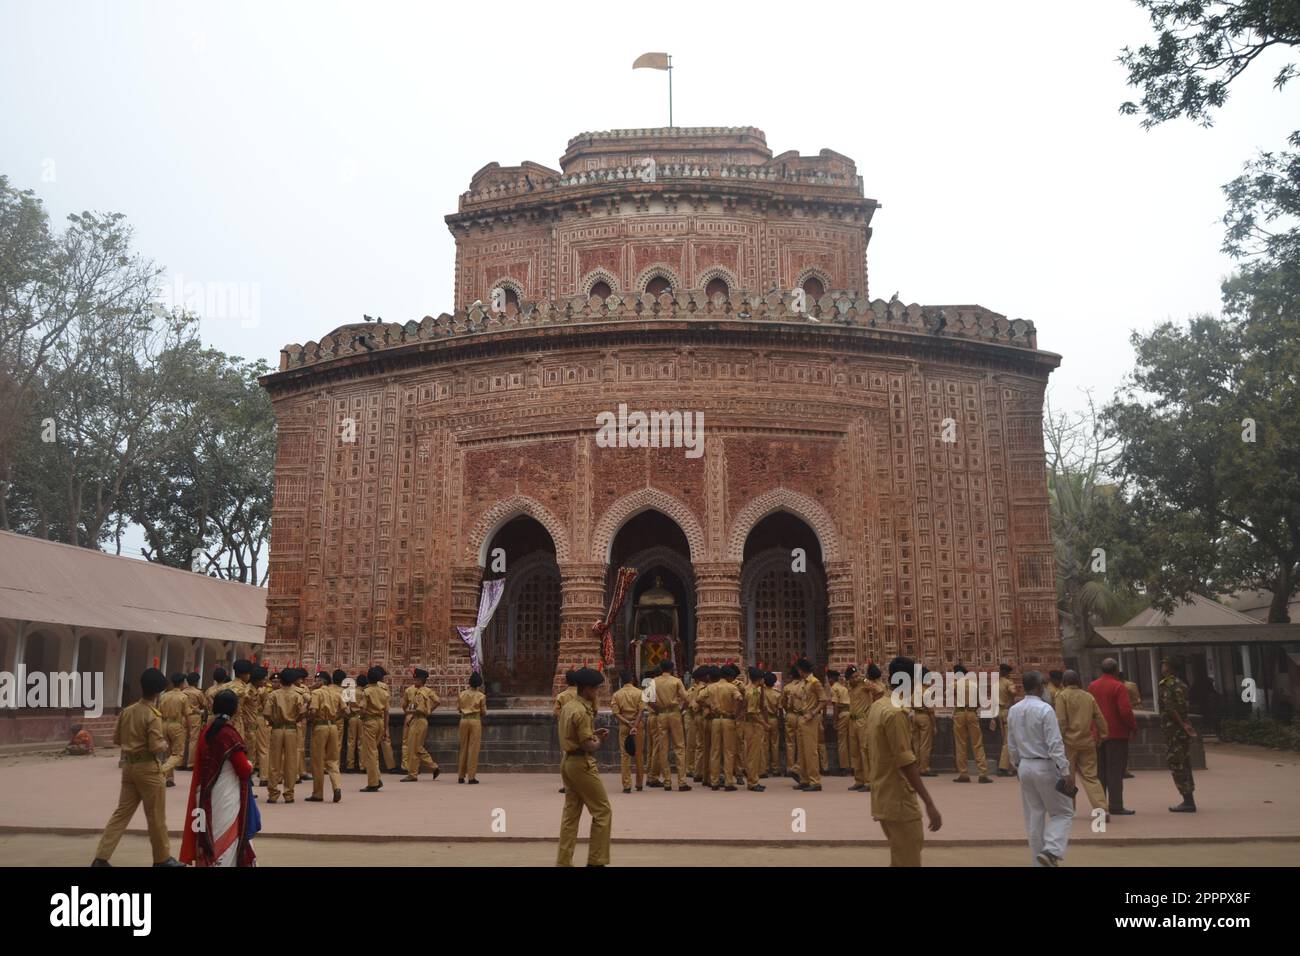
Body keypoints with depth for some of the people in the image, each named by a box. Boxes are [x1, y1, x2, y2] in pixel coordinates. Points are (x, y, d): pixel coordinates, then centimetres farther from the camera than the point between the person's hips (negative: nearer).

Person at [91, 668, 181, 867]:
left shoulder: (126, 711, 4)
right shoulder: (153, 716, -17)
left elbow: (116, 739, 11)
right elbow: (156, 747, -20)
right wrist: (165, 744, 0)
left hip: (128, 766, 6)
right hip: (148, 768, -6)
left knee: (122, 813, 12)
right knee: (156, 816, 6)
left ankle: (101, 857, 7)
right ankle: (162, 858, 17)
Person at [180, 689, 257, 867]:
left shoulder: (206, 732, 2)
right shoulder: (230, 734, -18)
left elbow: (201, 764, 11)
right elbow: (244, 770, -16)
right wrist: (250, 765, 6)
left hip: (207, 795, 7)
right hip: (226, 796, -7)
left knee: (211, 836, 16)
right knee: (226, 837, 4)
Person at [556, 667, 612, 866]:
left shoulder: (568, 705, 10)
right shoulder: (581, 711, -20)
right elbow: (588, 745, -22)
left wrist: (593, 733, 10)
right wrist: (599, 741, -2)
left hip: (568, 761, 9)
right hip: (582, 763, -9)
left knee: (571, 813, 12)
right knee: (603, 811, 1)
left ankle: (563, 861, 13)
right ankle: (596, 861, 5)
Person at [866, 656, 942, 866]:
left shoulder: (877, 706, 9)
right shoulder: (896, 712, -21)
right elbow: (906, 763, -25)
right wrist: (929, 804, -25)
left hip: (883, 797, 9)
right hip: (898, 800, -9)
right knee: (908, 861, -1)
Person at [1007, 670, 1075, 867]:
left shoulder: (1013, 710, 4)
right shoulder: (1044, 709, -16)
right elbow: (1055, 744, -19)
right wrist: (1065, 772, -16)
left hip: (1025, 767, 6)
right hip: (1045, 767, -6)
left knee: (1034, 815, 14)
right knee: (1063, 813, 7)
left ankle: (1038, 860, 19)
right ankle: (1050, 851, -11)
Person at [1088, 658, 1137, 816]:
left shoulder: (1092, 686, 8)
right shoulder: (1118, 687, -11)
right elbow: (1125, 711, -17)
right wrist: (1133, 726, -3)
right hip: (1116, 734, -6)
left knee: (1100, 770, 13)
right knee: (1115, 770, -1)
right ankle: (1116, 806, -2)